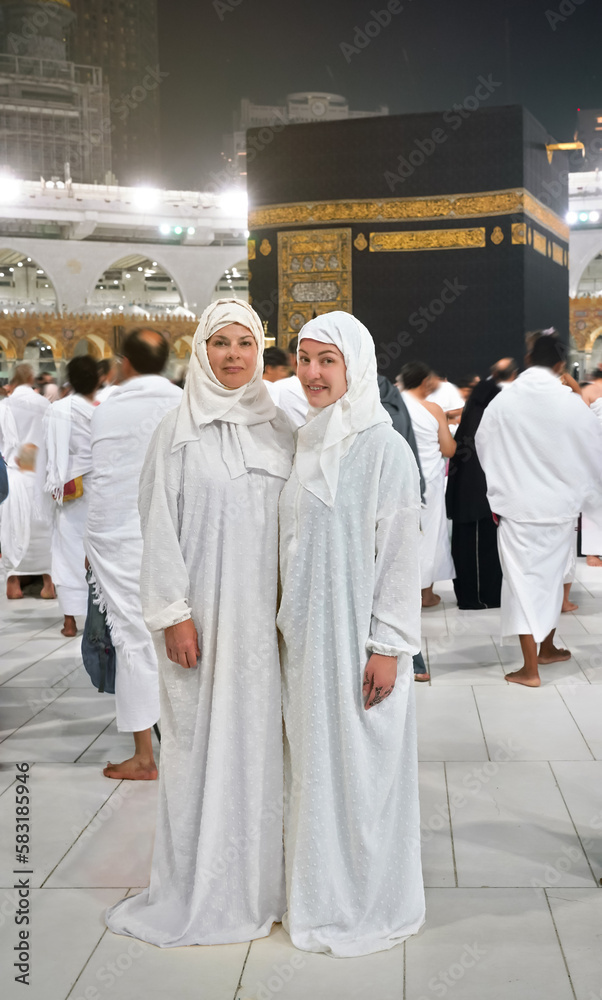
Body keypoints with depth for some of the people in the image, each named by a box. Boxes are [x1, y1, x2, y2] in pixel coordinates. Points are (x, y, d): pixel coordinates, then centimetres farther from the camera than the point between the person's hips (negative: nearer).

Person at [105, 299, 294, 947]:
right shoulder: (179, 431, -3)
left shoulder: (278, 428, 8)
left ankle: (259, 876, 23)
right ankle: (201, 890, 16)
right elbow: (160, 527, -5)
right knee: (202, 742, 2)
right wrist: (174, 614, -11)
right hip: (204, 609, -4)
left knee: (262, 736, 9)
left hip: (267, 613, 4)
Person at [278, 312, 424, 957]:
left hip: (357, 633, -6)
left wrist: (387, 646, -15)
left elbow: (399, 551, -13)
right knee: (311, 762, 13)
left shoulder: (383, 446, -11)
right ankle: (317, 896, 29)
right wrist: (286, 625, 14)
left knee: (361, 764, 3)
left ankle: (369, 905, 21)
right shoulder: (305, 443, 10)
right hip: (303, 637, 7)